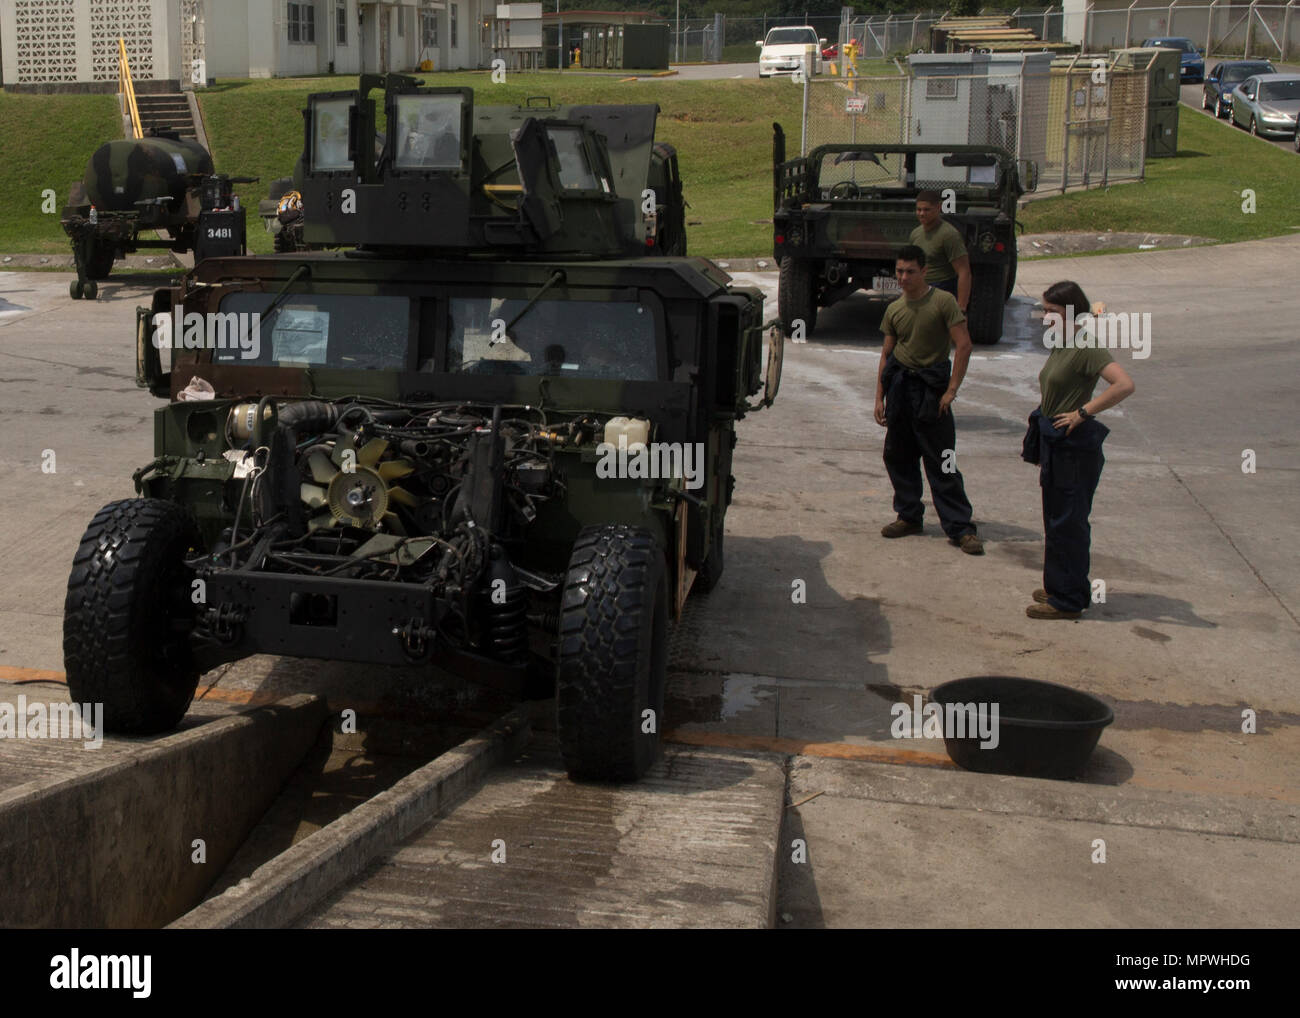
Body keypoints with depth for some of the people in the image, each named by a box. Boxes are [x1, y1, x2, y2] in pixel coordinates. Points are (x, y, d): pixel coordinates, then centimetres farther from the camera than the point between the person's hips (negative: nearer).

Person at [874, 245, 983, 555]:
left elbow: (964, 346, -11)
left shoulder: (943, 301, -8)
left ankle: (961, 528, -1)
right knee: (897, 456, 9)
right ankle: (909, 516, 24)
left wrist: (951, 390, -15)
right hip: (899, 384, 6)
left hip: (930, 386, -6)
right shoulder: (894, 309, 9)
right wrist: (879, 397, 11)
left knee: (942, 462, -6)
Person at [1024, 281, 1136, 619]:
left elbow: (1125, 385, -31)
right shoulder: (1060, 347, 10)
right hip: (1055, 445, 10)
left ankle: (1067, 600, 8)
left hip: (1075, 448, -10)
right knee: (1057, 520, 17)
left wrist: (1083, 412, -25)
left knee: (1067, 524, -1)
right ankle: (1059, 586, 29)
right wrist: (1041, 448, 17)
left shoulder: (1087, 348, -18)